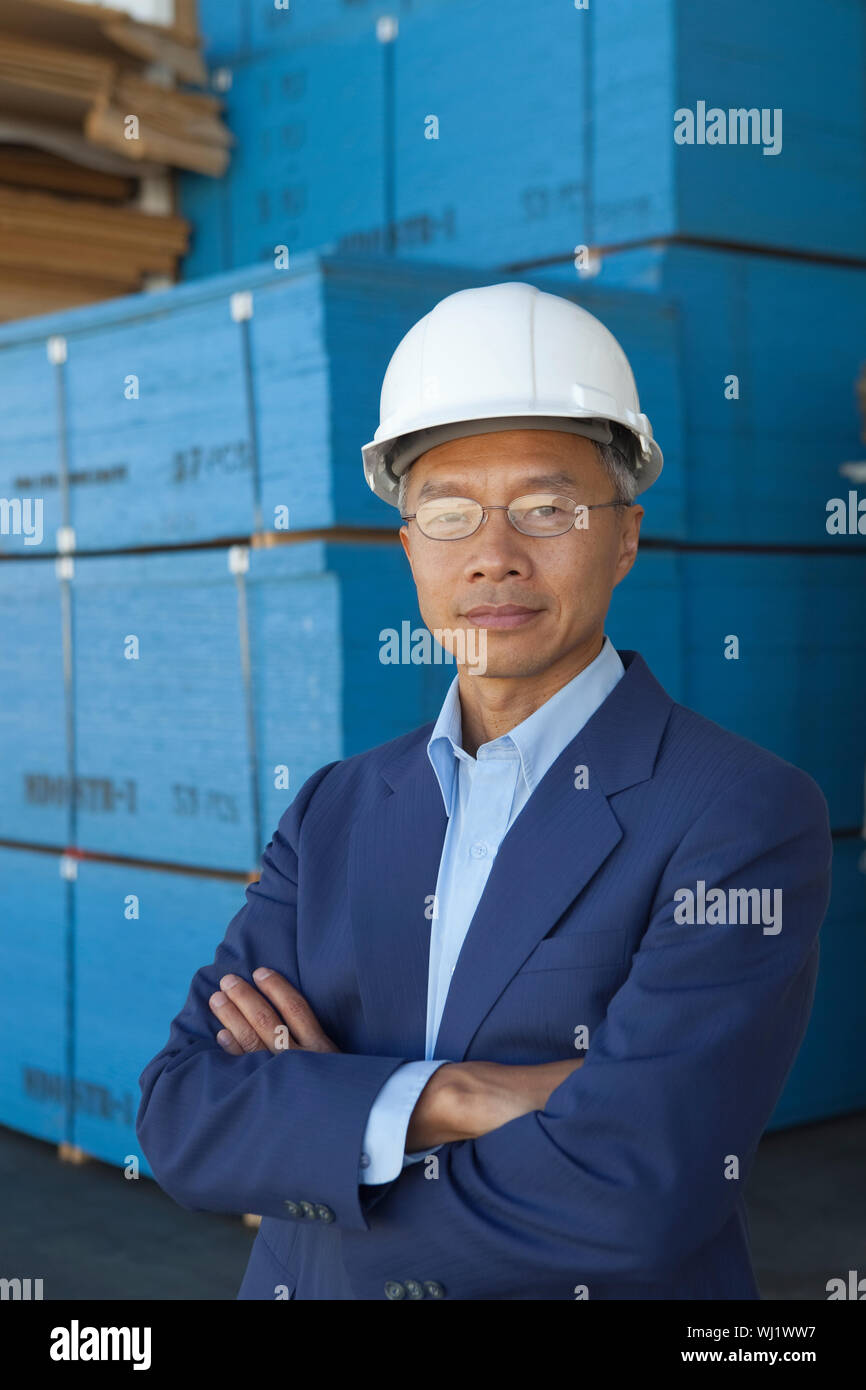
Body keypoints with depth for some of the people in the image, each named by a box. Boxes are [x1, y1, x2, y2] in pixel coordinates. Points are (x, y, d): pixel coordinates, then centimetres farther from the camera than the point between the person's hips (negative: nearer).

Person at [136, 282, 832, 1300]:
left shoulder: (750, 816, -17)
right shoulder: (336, 814, 0)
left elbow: (632, 1199, -26)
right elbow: (179, 1116, -8)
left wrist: (299, 1109, -14)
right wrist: (441, 1098, -24)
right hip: (312, 1283, 4)